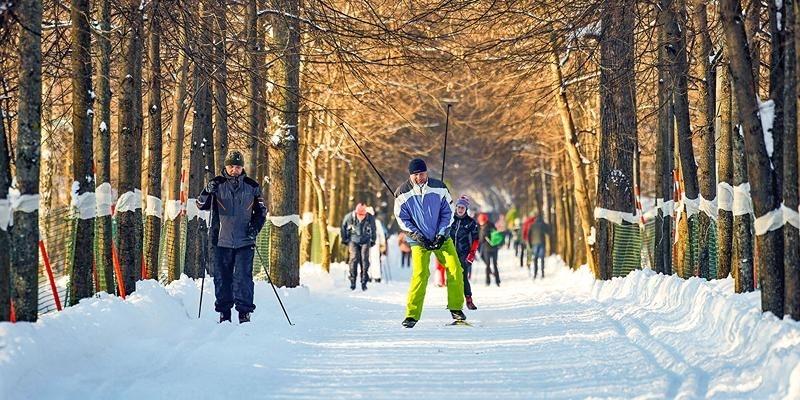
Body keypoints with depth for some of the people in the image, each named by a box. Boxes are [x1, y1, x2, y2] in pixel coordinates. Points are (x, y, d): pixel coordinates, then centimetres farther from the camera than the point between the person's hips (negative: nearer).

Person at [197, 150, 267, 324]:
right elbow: (202, 205, -3)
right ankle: (224, 313, 12)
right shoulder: (217, 184, 3)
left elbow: (261, 211, 14)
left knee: (243, 277, -4)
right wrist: (207, 192, -23)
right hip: (222, 239, 0)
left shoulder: (252, 186, 6)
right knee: (222, 277, 4)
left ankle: (244, 311, 0)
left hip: (245, 241, 0)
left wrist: (255, 228, -2)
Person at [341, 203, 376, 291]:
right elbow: (343, 227, 3)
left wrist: (373, 240, 15)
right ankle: (352, 282, -10)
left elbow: (373, 230, 7)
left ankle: (364, 282, -5)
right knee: (354, 258, -16)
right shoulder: (349, 217, -17)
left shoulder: (370, 219, -14)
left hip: (365, 241, 1)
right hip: (353, 241, -1)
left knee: (364, 259, -11)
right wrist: (344, 240, 9)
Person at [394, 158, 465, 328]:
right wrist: (417, 236, -12)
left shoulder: (439, 188, -5)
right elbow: (402, 219, -2)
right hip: (419, 240, -2)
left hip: (441, 238, 2)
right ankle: (412, 315, -12)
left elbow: (447, 212, 2)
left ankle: (456, 308, 6)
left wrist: (441, 234, -8)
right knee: (420, 274, -17)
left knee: (455, 269, -8)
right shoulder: (403, 193, -8)